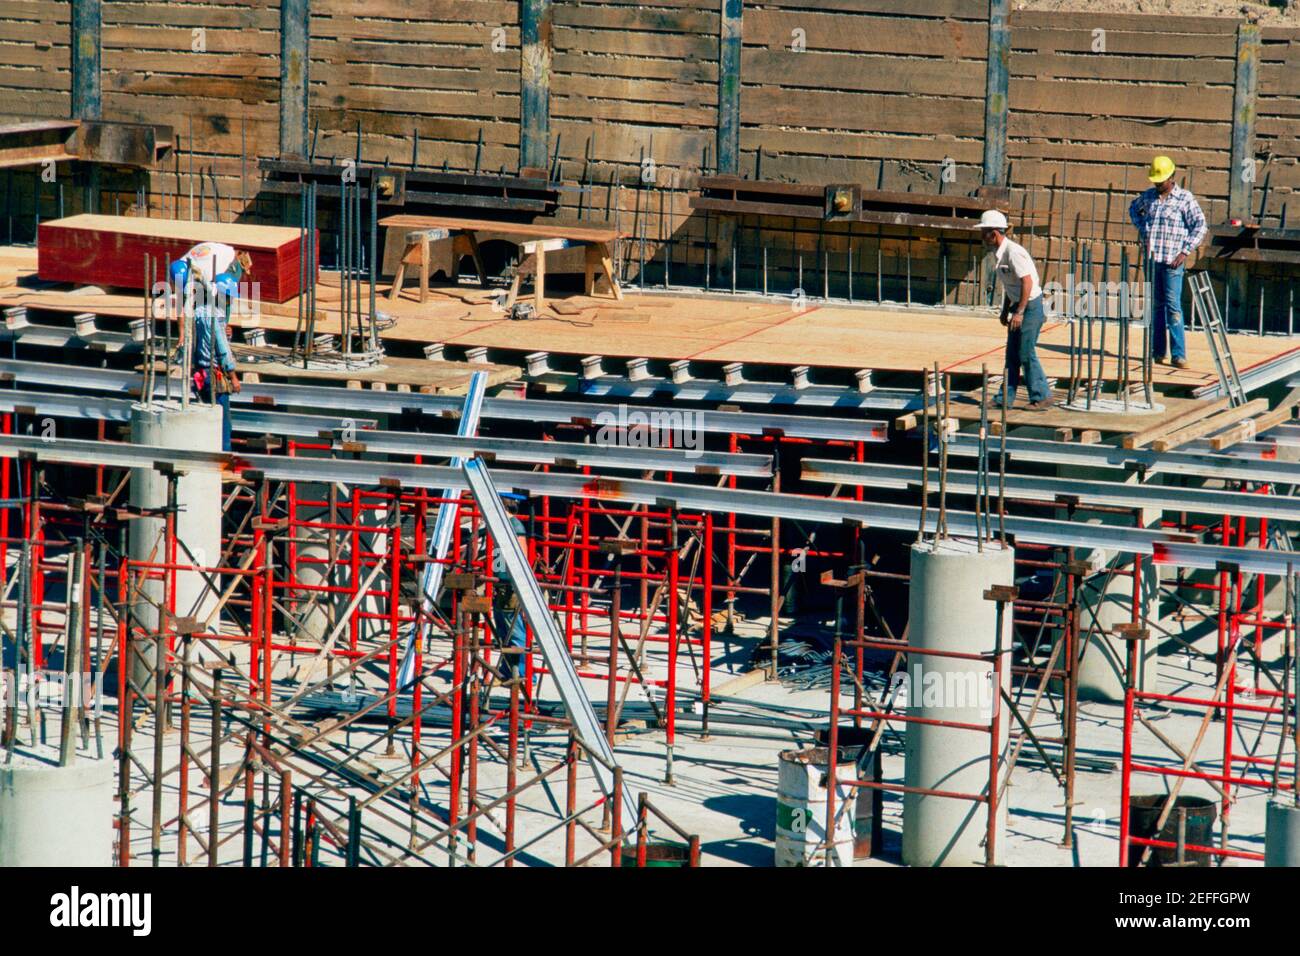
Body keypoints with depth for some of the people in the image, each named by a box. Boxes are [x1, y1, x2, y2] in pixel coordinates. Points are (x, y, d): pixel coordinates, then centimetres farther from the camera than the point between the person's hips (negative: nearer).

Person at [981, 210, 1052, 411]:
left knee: (1026, 353, -8)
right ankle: (1006, 397, 14)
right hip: (1019, 305, 10)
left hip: (1031, 305, -10)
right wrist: (1005, 311, 22)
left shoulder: (1013, 252, -20)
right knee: (1012, 354, 10)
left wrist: (1019, 312, -25)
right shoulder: (998, 254, 10)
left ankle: (1041, 398, -2)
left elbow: (1027, 282, -25)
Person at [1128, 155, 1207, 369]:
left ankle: (1178, 354, -11)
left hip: (1172, 261, -5)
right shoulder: (1149, 196, 10)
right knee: (1155, 304, 10)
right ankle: (1157, 351, 17)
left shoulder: (1185, 198, -5)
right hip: (1151, 258, 5)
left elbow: (1200, 226, -6)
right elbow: (1134, 208, 31)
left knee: (1173, 305, -10)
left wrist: (1185, 252, -11)